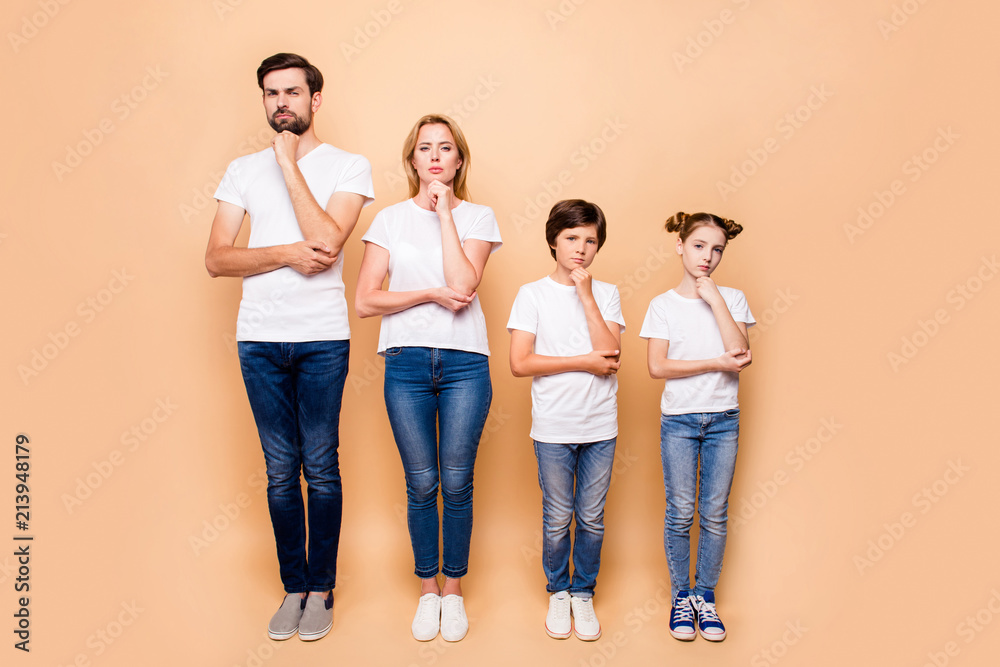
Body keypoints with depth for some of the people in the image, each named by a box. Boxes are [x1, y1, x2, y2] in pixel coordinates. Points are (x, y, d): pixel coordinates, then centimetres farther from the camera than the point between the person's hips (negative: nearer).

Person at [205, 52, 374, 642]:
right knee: (281, 470, 8)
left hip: (323, 338, -3)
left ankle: (321, 588, 18)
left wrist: (289, 163, -10)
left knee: (320, 467, 2)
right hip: (259, 338, 3)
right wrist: (285, 254, -11)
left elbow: (327, 241, -15)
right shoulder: (243, 170, 11)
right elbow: (216, 259, 3)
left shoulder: (348, 167, 2)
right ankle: (295, 586, 22)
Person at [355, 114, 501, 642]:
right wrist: (432, 294, -10)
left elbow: (462, 283, -11)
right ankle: (427, 589, 24)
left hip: (464, 362, 0)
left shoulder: (478, 217, 6)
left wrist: (445, 211, -7)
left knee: (457, 483, 4)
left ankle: (453, 589, 22)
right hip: (407, 362, 1)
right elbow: (365, 301, 0)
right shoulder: (390, 219, 8)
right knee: (421, 484, 6)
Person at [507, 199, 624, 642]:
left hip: (600, 427, 2)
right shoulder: (532, 294, -2)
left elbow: (610, 356, -10)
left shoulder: (606, 294, 4)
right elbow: (520, 363, -10)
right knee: (557, 519, 8)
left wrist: (586, 296, -12)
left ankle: (584, 593, 29)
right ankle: (558, 592, 30)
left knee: (592, 518, 10)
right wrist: (584, 361, -11)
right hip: (553, 428, -1)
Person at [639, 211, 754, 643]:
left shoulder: (732, 299, 5)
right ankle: (681, 597, 18)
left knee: (715, 514, 6)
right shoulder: (663, 305, 0)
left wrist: (714, 299, -12)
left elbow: (741, 353, -10)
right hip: (679, 419, -1)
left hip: (723, 419, 2)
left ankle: (705, 597, 20)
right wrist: (717, 364, -13)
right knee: (680, 513, 2)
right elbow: (657, 366, -9)